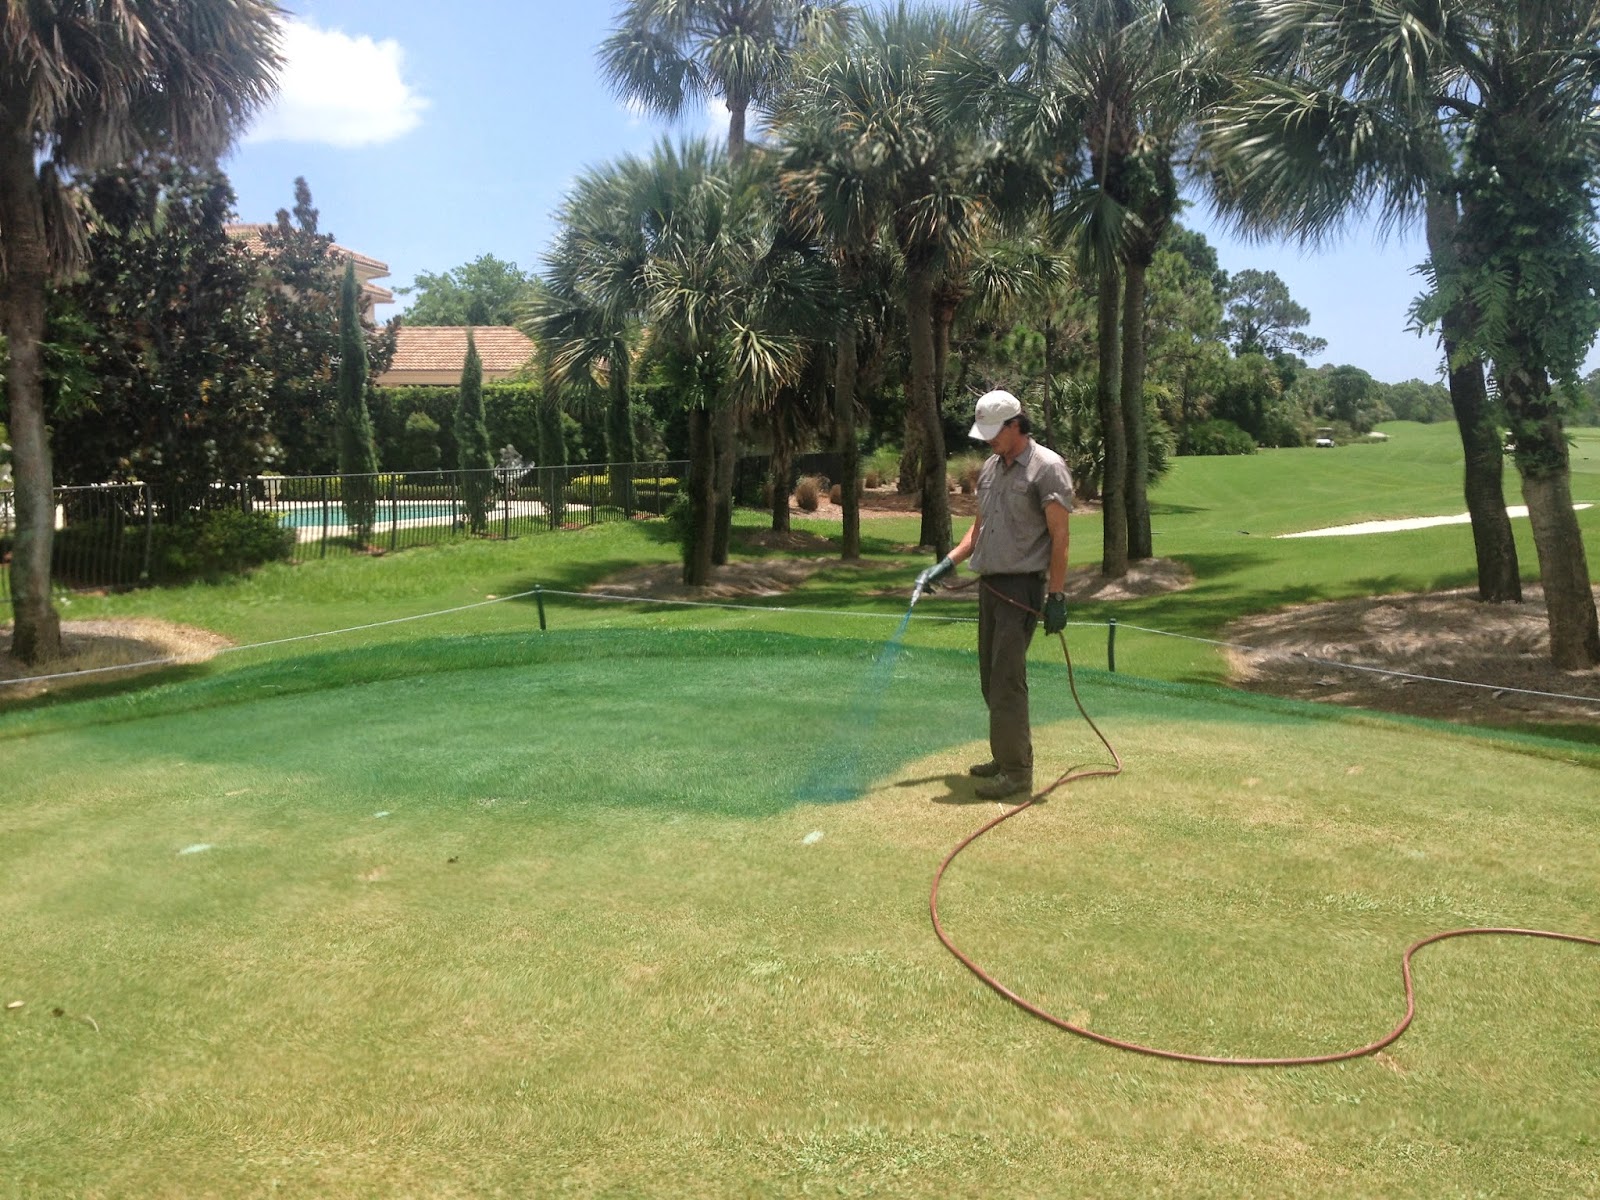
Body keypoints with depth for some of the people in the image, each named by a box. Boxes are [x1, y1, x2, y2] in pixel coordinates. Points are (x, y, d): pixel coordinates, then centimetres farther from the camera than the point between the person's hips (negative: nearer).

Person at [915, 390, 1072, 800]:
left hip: (1022, 587, -8)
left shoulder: (1047, 467, -10)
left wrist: (1056, 597, -15)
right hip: (989, 583, 8)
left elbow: (1059, 537, -12)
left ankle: (1016, 771, -2)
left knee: (1007, 678, -10)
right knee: (991, 677, 11)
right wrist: (947, 563, 11)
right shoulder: (990, 468, 14)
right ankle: (1005, 757, 22)